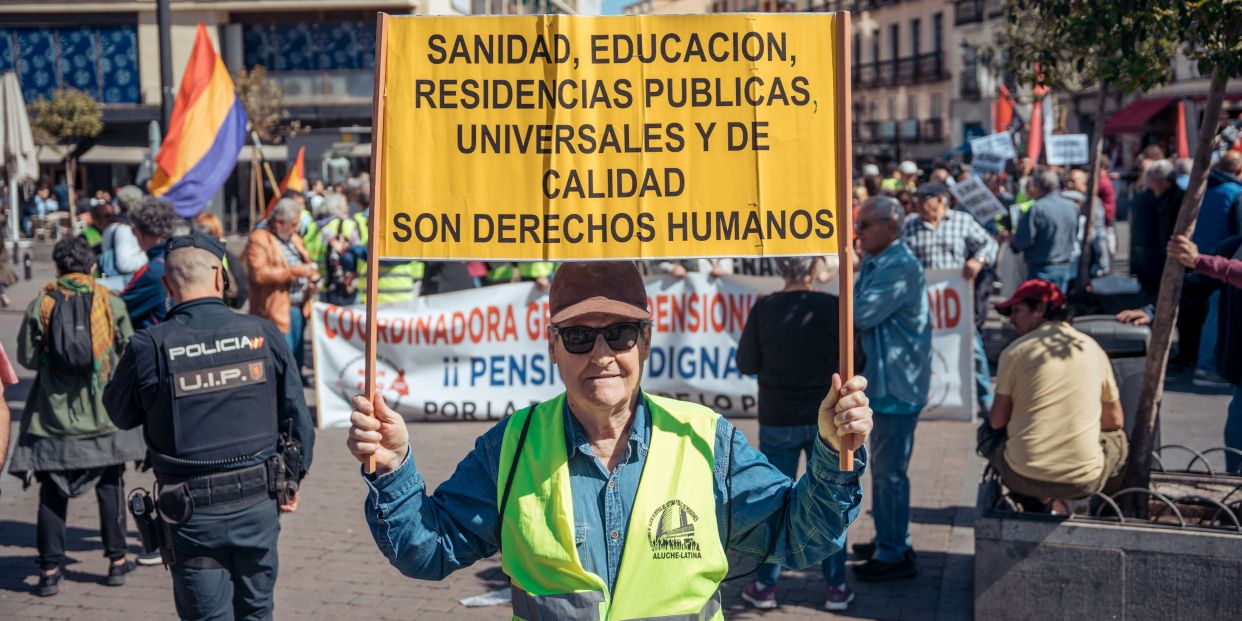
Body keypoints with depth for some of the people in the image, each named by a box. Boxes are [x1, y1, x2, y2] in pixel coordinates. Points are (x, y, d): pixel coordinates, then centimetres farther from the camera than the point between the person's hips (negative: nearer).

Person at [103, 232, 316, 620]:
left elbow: (120, 414, 5)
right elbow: (298, 417, 3)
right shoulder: (263, 334, -5)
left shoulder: (149, 348, -11)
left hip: (193, 515, -2)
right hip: (258, 501, 2)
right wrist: (292, 478, 17)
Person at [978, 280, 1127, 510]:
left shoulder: (1015, 351, -2)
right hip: (1084, 482, 3)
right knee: (1117, 438, 33)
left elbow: (997, 421, 3)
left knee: (987, 430, 29)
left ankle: (1034, 506, 22)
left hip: (1024, 478, -2)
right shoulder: (1094, 349, 7)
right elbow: (1115, 420, 13)